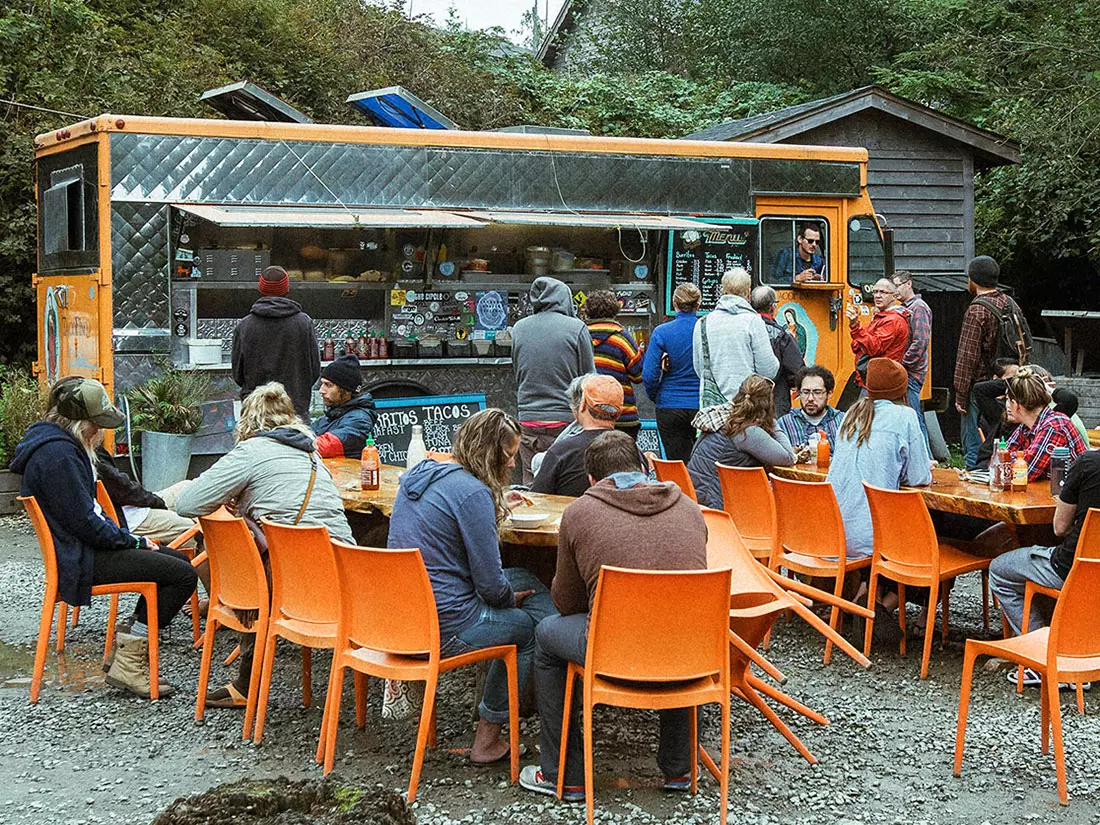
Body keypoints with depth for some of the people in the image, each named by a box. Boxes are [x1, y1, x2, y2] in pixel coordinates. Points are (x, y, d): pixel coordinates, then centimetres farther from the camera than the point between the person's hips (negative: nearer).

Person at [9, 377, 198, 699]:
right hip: (79, 561, -11)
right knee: (182, 575, -16)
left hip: (81, 547, 11)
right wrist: (136, 542, -10)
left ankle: (129, 648, 13)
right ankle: (128, 664, -9)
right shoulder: (57, 454, -21)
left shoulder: (62, 445, 14)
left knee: (177, 560, 14)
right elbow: (85, 522, -22)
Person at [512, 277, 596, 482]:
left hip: (528, 419, 3)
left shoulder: (519, 328, 6)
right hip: (565, 418, -3)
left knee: (531, 484, 6)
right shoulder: (576, 328, -5)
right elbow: (589, 378, -1)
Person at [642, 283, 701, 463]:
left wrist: (655, 397, 9)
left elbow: (649, 375, -8)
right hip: (704, 406, 1)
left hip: (670, 406, -1)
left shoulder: (662, 332, -7)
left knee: (677, 464, 5)